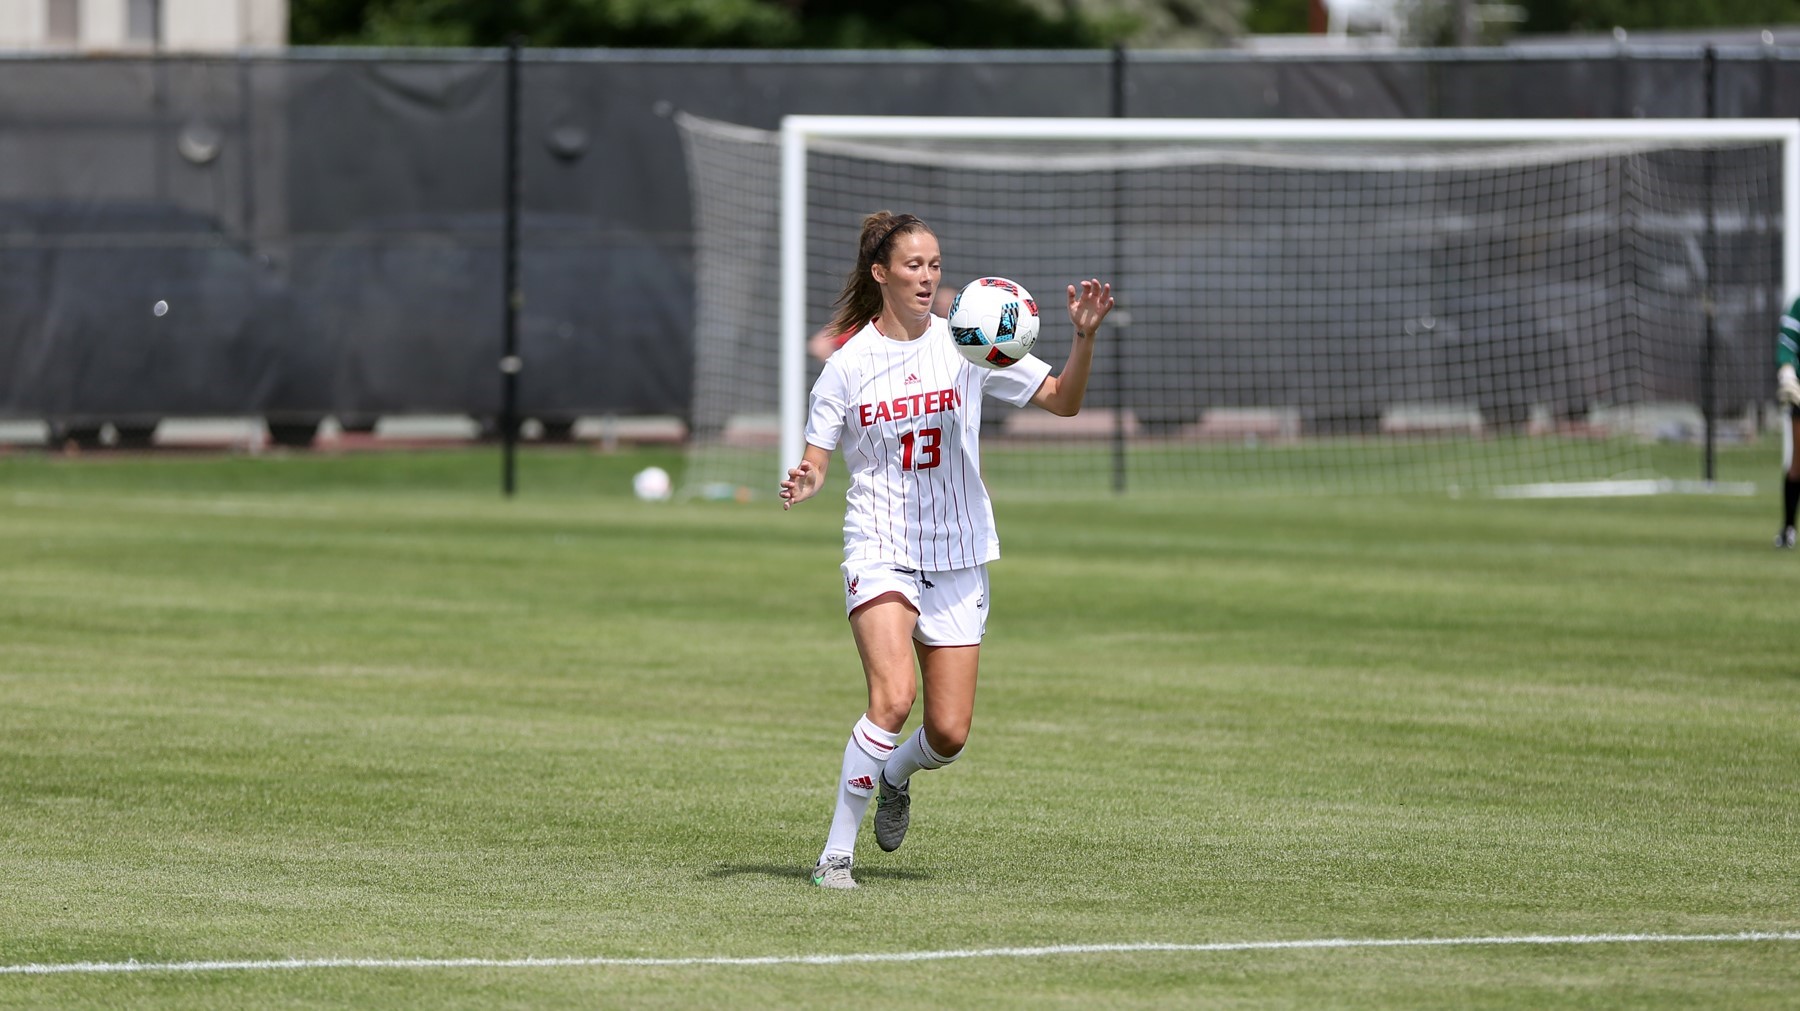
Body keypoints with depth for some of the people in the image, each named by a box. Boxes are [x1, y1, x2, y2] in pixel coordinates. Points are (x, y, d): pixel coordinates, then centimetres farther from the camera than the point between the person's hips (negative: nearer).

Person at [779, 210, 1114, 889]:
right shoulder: (848, 363, -2)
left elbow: (1063, 401, 1)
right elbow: (815, 460, 3)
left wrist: (1084, 338, -15)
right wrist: (803, 483, -20)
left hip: (957, 557, 3)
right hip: (879, 550, -3)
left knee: (948, 734, -1)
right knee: (893, 700, -25)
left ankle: (895, 776, 36)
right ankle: (836, 853, -15)